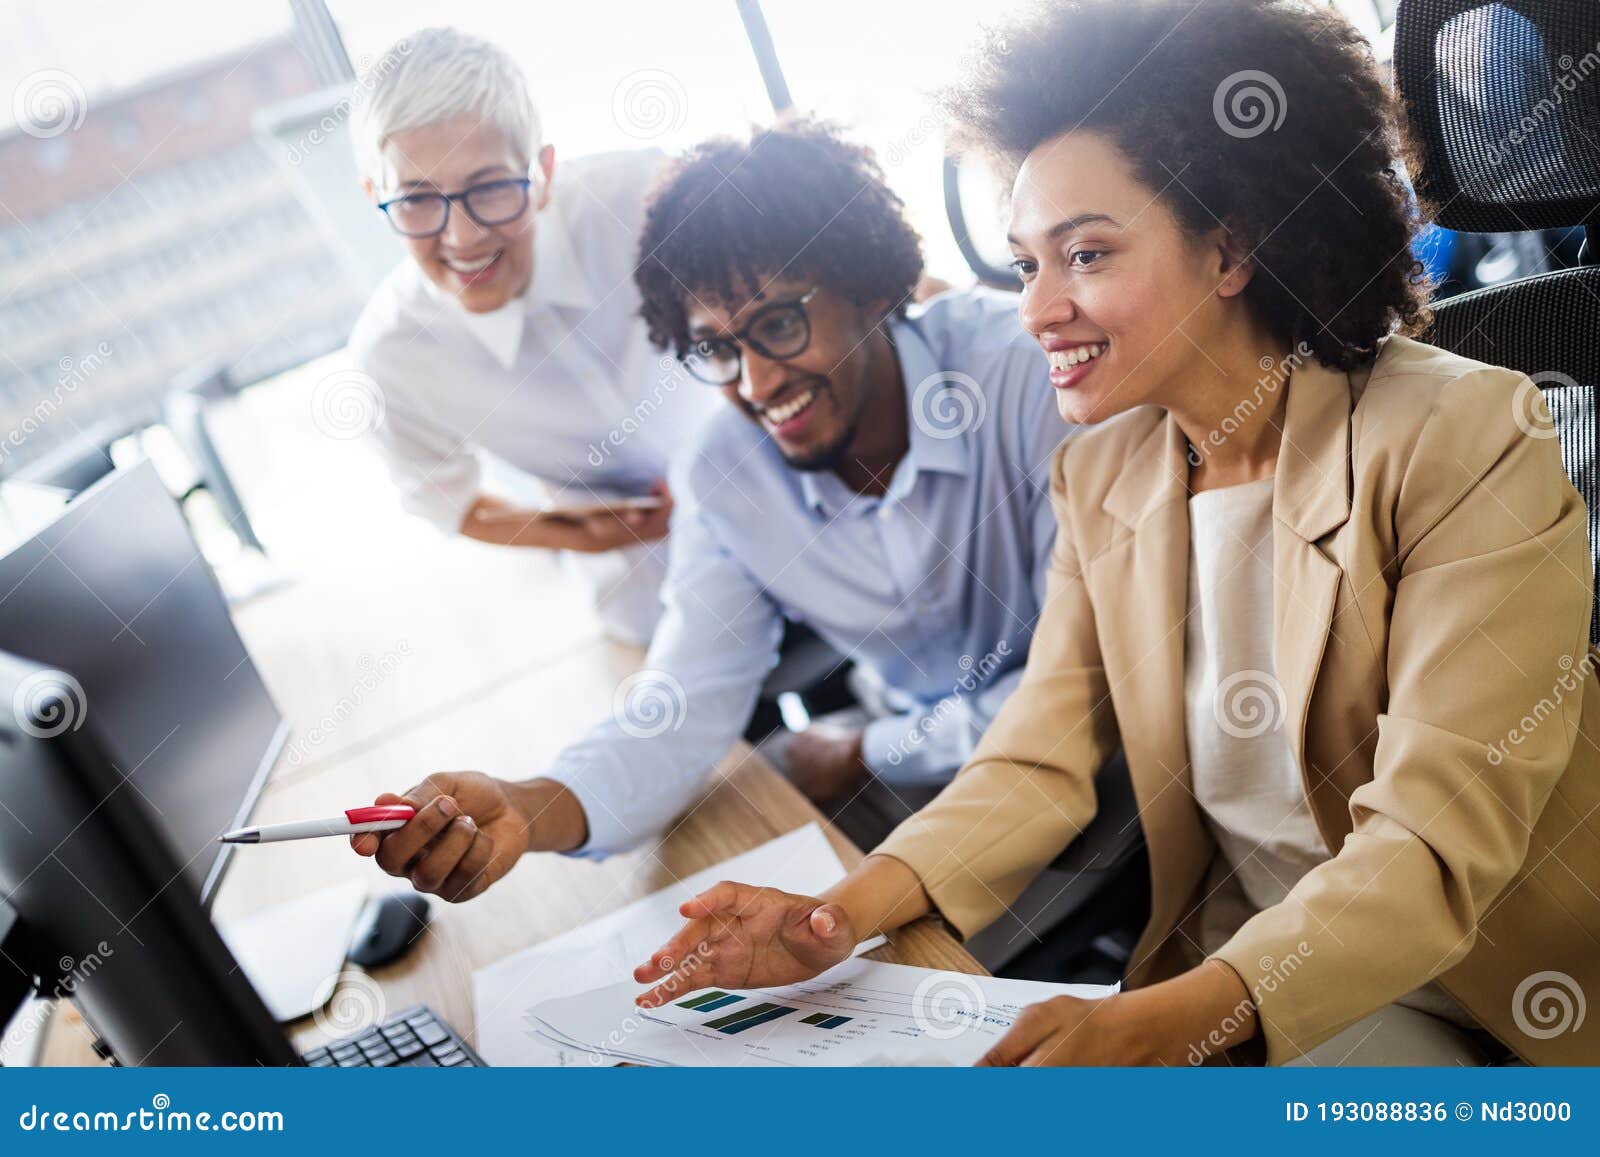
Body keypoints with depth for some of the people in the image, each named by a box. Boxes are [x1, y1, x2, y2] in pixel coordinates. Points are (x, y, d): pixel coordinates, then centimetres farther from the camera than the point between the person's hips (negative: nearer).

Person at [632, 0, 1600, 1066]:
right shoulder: (1100, 475, 0)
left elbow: (1440, 840, -25)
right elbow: (1040, 762, -2)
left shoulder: (1462, 439, -18)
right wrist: (848, 912, -19)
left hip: (1482, 990, -4)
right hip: (1227, 959, 5)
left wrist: (1165, 1020, -38)